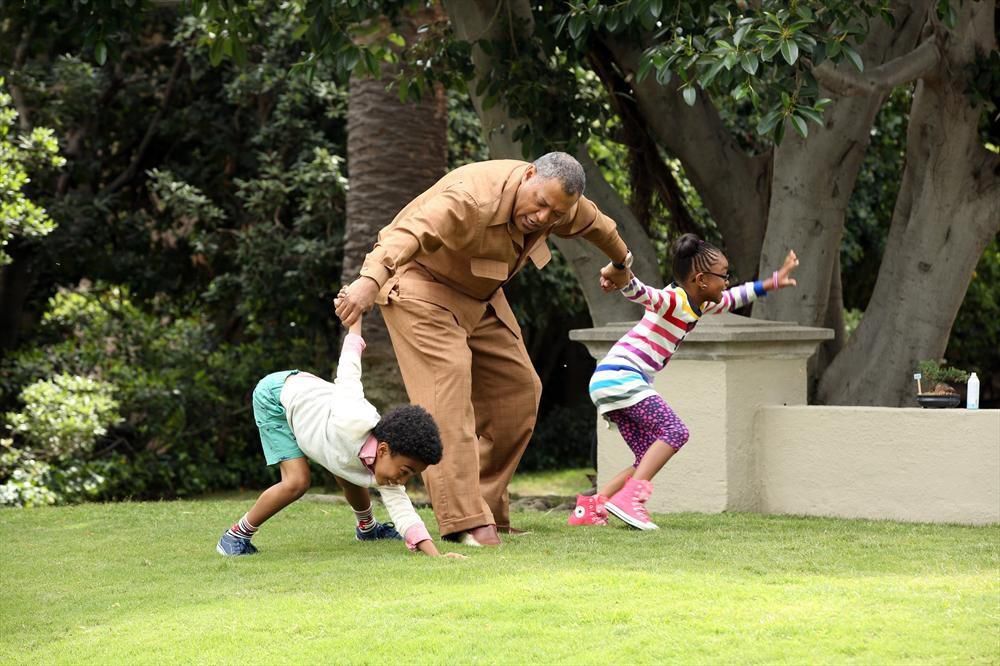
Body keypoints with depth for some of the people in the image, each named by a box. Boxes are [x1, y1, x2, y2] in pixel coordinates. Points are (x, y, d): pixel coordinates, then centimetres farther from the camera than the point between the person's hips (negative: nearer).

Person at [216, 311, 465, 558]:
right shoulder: (353, 424, -41)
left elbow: (404, 513, -26)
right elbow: (348, 369, -27)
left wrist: (435, 555, -40)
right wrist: (355, 327, -10)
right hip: (276, 395, -6)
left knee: (349, 478, 11)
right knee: (297, 482, -17)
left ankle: (367, 527, 42)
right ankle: (237, 536, 0)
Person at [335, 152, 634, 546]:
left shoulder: (561, 203, -9)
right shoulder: (474, 199, -36)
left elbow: (593, 223, 16)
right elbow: (410, 231, -53)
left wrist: (619, 262, 36)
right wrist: (371, 278, -70)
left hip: (479, 295, 9)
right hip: (422, 286, -9)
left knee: (518, 389, 5)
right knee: (448, 395, -23)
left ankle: (490, 513, 12)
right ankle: (464, 521, -29)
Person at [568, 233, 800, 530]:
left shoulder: (698, 305, 18)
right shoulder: (672, 300, -12)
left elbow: (734, 298, 37)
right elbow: (640, 293, -34)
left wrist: (773, 282, 42)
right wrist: (622, 277, -56)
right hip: (620, 375, -10)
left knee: (649, 458, 5)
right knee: (674, 431, -19)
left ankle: (591, 508, -3)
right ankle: (629, 497, -29)